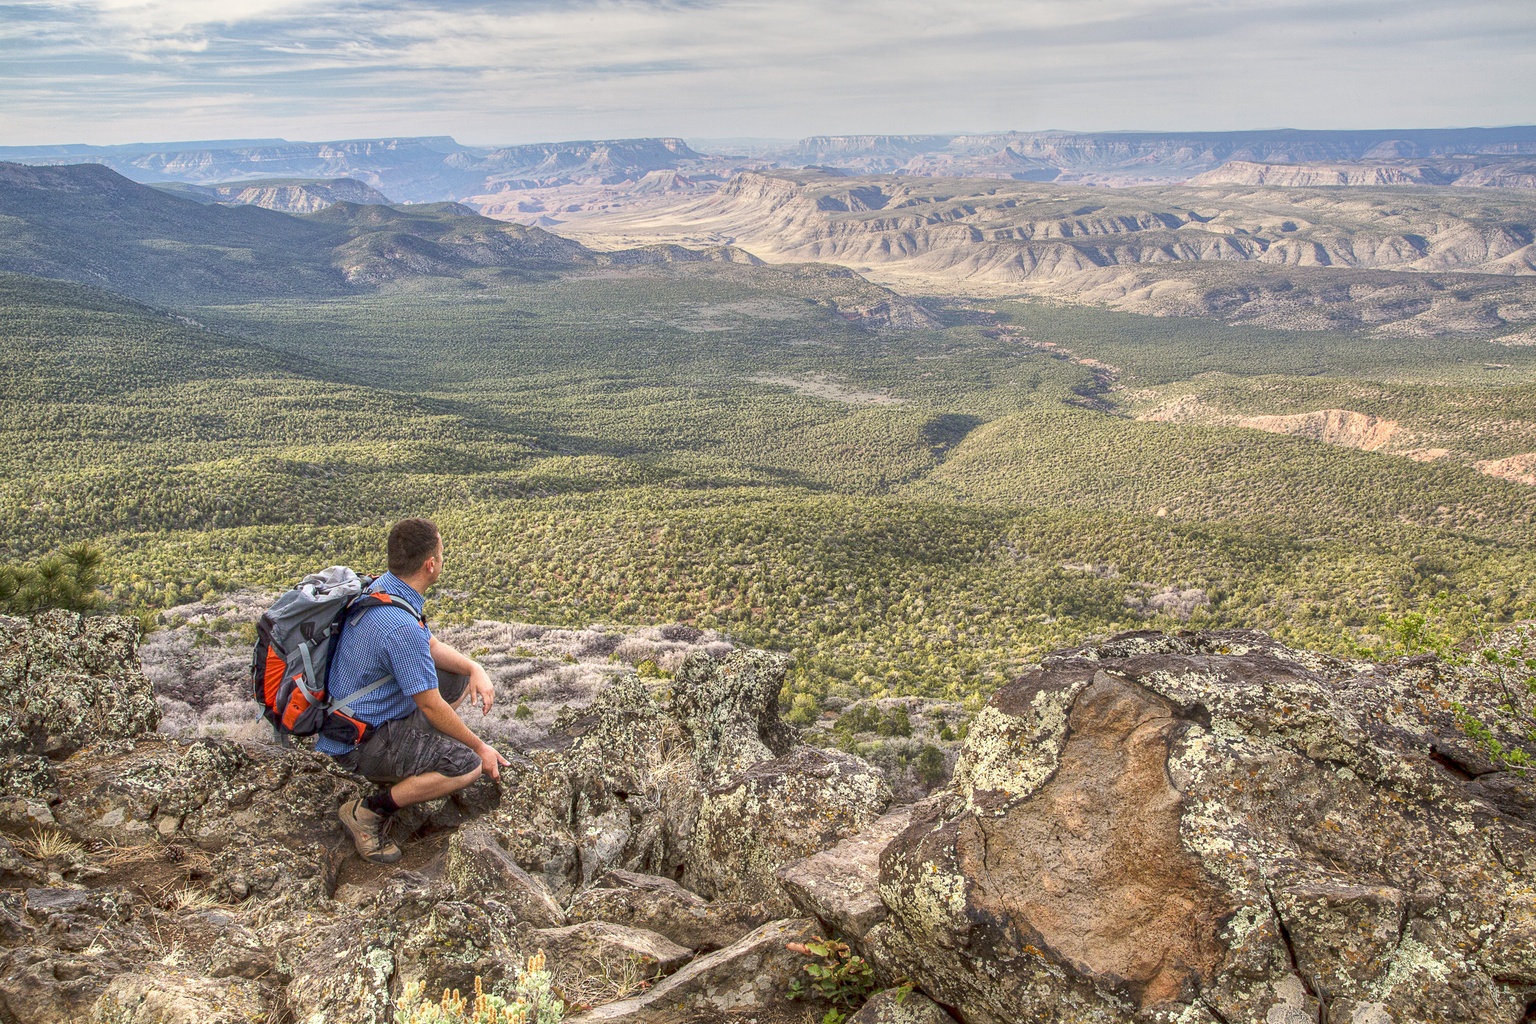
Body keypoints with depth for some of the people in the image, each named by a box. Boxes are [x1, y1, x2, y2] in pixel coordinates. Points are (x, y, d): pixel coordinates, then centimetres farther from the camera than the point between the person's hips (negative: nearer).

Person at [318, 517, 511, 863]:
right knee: (467, 765, -21)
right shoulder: (401, 626, -31)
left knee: (459, 679, 15)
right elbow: (431, 706, -23)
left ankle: (404, 763, 14)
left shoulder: (382, 587, -1)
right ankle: (369, 810, -8)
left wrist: (475, 669, -4)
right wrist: (480, 748, -10)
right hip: (359, 741, -10)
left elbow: (432, 645, 13)